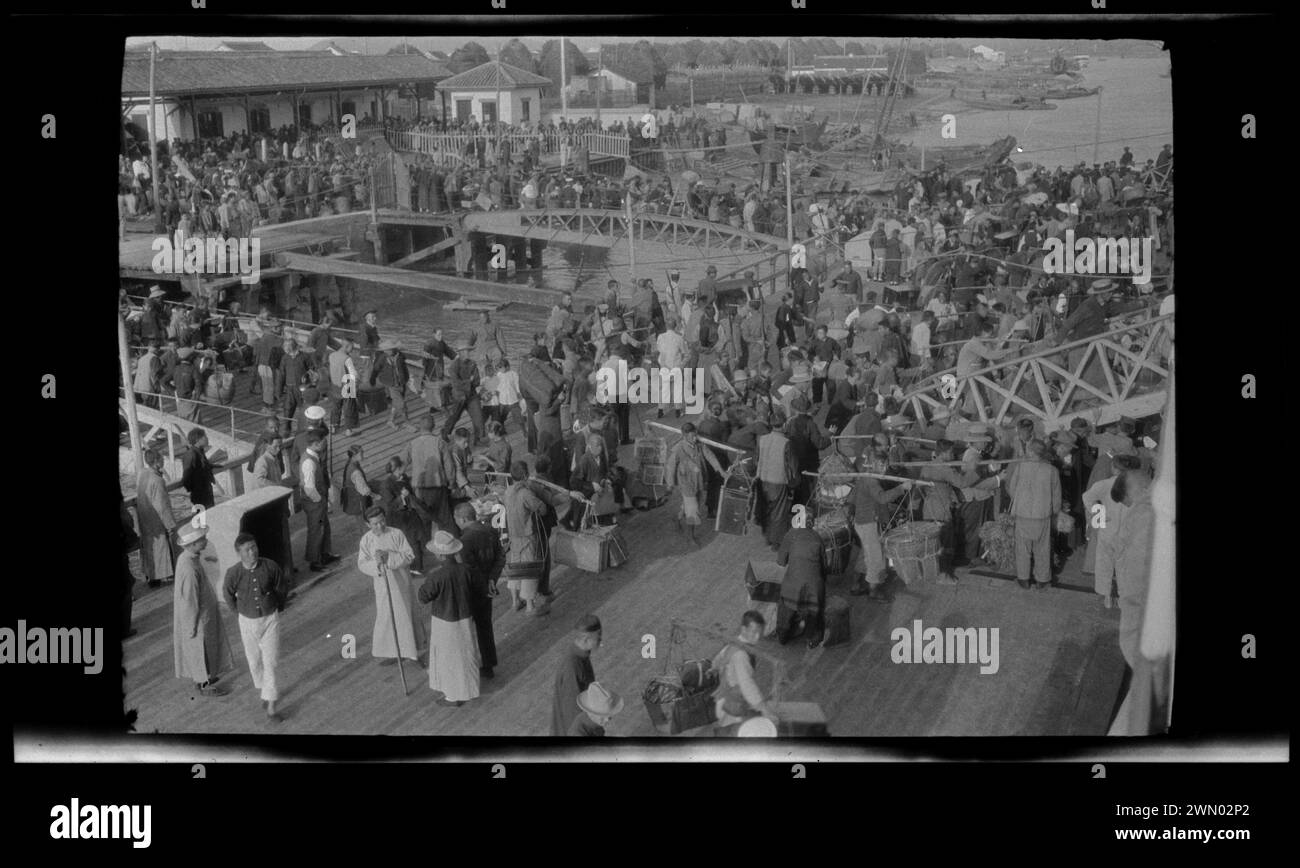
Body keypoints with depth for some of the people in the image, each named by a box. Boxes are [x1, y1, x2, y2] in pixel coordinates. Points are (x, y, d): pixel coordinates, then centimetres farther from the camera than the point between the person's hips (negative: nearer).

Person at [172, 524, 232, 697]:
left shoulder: (186, 558, -5)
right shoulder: (189, 569, -34)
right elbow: (189, 601, -26)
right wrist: (193, 627, -18)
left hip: (203, 610, 9)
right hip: (198, 617, -9)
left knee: (202, 650, 25)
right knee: (201, 651, 10)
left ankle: (202, 678, 43)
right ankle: (204, 686, 28)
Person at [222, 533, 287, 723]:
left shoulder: (270, 567, -21)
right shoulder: (234, 573, -21)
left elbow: (279, 587, 1)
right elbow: (228, 593, 2)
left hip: (270, 619, -1)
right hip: (248, 622, 1)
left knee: (270, 662, -4)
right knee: (255, 661, 19)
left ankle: (270, 708, 0)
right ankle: (265, 690, 46)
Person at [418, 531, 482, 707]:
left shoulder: (437, 576, -28)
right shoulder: (464, 570, -12)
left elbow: (424, 597, -15)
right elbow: (470, 594, 1)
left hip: (445, 622, -5)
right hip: (465, 619, 5)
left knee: (448, 658, 11)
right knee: (464, 654, 21)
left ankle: (453, 697, 23)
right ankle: (465, 691, 38)